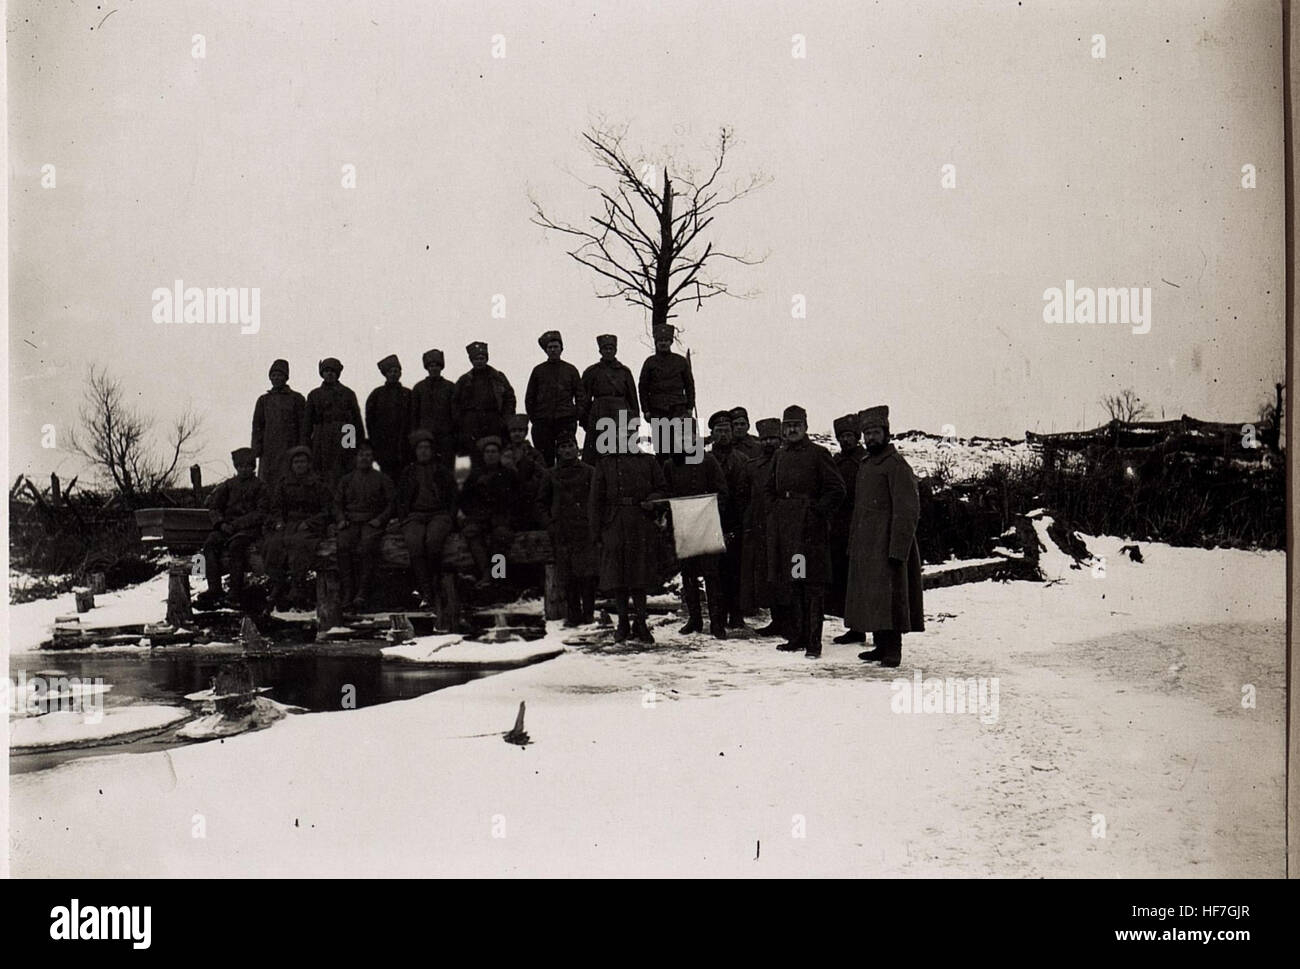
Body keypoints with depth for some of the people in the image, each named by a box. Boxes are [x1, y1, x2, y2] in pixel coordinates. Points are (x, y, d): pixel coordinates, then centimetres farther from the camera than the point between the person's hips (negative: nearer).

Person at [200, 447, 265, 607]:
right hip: (226, 526, 4)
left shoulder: (260, 486, 8)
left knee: (236, 545, -36)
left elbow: (261, 513, -2)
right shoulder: (228, 485, 20)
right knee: (210, 544, -28)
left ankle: (235, 594, -37)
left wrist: (236, 524, -13)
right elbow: (213, 507, 14)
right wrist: (221, 523, -7)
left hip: (249, 529, -4)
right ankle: (214, 591, -33)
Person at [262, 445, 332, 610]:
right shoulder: (282, 483, 20)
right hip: (286, 525, 3)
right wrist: (278, 522, -2)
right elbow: (273, 507, 19)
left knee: (299, 543, -35)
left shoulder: (317, 484, 12)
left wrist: (308, 523, -8)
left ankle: (297, 589, -38)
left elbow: (326, 511, 6)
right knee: (275, 543, -29)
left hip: (309, 527, -2)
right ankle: (277, 589, -30)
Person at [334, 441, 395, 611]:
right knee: (343, 545, -31)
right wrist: (341, 519, 2)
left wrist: (380, 519, -7)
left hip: (372, 522, -2)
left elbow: (391, 504, 9)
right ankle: (348, 594, -33)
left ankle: (362, 593, -39)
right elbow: (337, 502, 21)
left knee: (366, 546, -35)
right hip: (351, 521, 2)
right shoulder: (347, 479, 23)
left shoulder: (383, 479, 15)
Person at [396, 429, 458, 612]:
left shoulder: (442, 470, 16)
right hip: (414, 516, 1)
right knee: (414, 543, -31)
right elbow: (400, 501, 19)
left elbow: (453, 499, 13)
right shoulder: (408, 472, 20)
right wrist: (404, 521, 3)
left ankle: (433, 583, -23)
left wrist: (449, 519, -2)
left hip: (439, 515, -1)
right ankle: (426, 594, -35)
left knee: (433, 540, -36)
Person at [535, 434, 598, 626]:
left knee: (588, 574, -8)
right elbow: (541, 503, 16)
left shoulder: (589, 472, 6)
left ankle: (588, 613, 0)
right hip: (561, 533, 2)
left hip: (586, 531, -2)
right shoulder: (551, 475, 12)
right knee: (567, 577, 0)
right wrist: (549, 524, 4)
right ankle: (573, 616, 7)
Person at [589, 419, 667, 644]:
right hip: (614, 524, 0)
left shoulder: (648, 461, 12)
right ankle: (623, 622, 11)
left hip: (641, 525, 0)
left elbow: (662, 488, 17)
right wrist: (596, 534, 1)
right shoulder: (605, 463, 9)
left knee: (640, 575, -1)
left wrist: (653, 500, -7)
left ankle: (640, 622, 5)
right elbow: (596, 500, 7)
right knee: (616, 575, 2)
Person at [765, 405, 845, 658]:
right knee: (789, 584, 9)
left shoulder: (818, 454, -3)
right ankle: (796, 637, 18)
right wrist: (775, 510, 15)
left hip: (810, 528, -6)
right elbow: (770, 488, 30)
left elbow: (837, 489, -5)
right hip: (783, 528, 6)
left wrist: (818, 511, -11)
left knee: (812, 586, -6)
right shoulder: (780, 456, 16)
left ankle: (814, 642, -6)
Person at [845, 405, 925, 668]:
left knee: (888, 598, -9)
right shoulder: (864, 465, 17)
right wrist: (853, 545, 17)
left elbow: (908, 511, -16)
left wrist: (897, 550, -21)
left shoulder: (896, 465, -10)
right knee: (870, 598, 10)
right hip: (865, 546, 9)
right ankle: (881, 646, 17)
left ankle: (893, 651, -5)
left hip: (886, 545, -9)